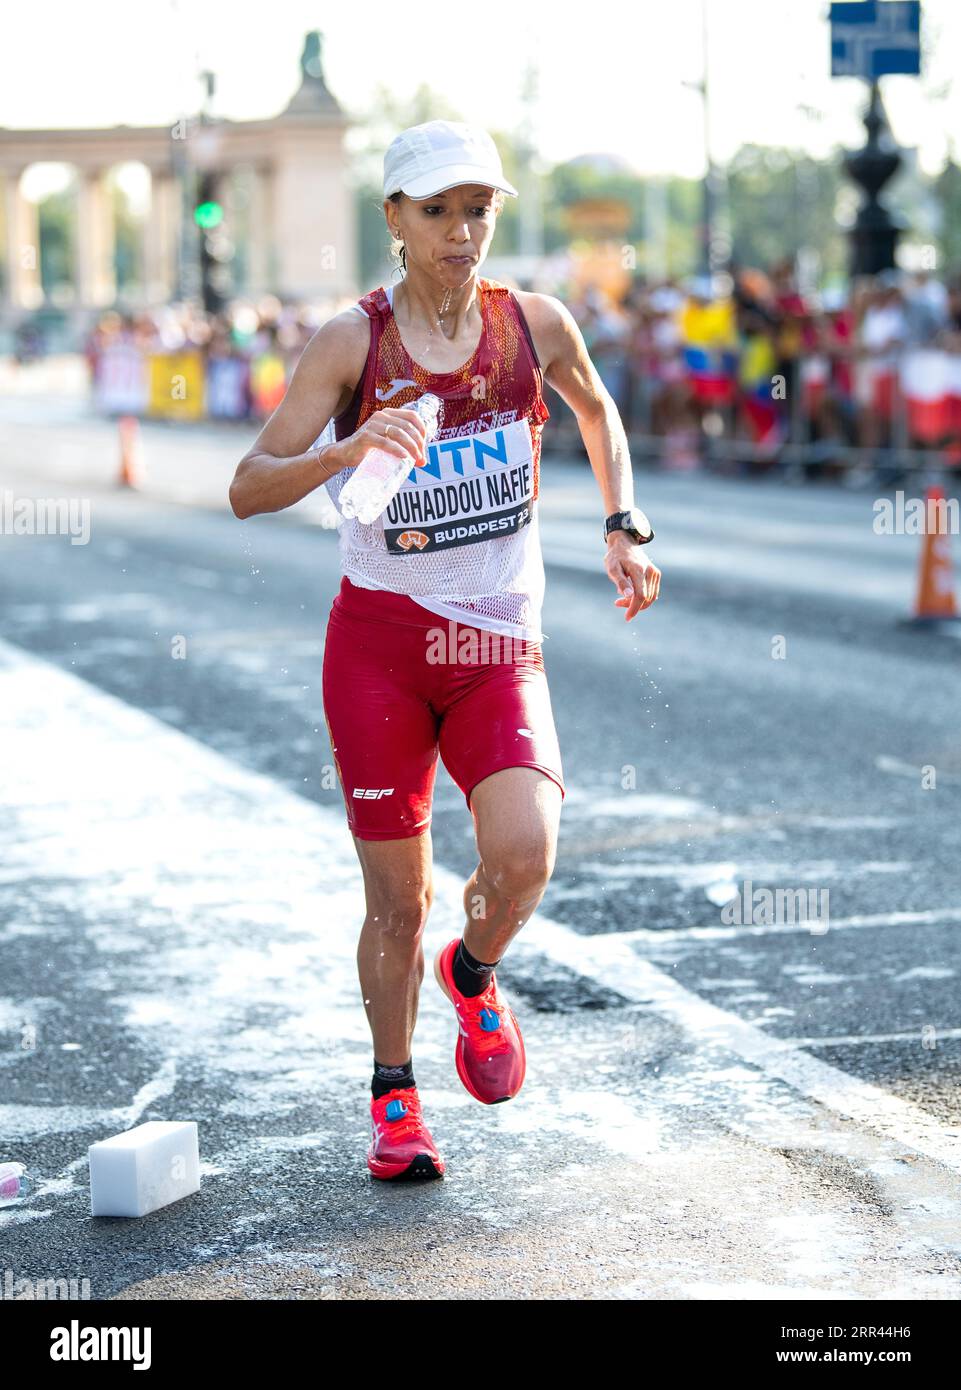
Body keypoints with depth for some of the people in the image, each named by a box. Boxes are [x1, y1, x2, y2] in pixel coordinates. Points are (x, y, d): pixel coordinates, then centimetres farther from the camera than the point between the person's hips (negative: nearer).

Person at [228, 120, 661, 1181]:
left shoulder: (535, 325, 1)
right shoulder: (352, 340, -7)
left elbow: (596, 409, 24)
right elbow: (248, 489, -12)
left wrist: (625, 526, 13)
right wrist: (344, 452, -30)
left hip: (500, 646, 2)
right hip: (379, 640, -1)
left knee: (524, 855, -20)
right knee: (397, 899, 3)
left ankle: (474, 976, 15)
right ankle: (394, 1097, 26)